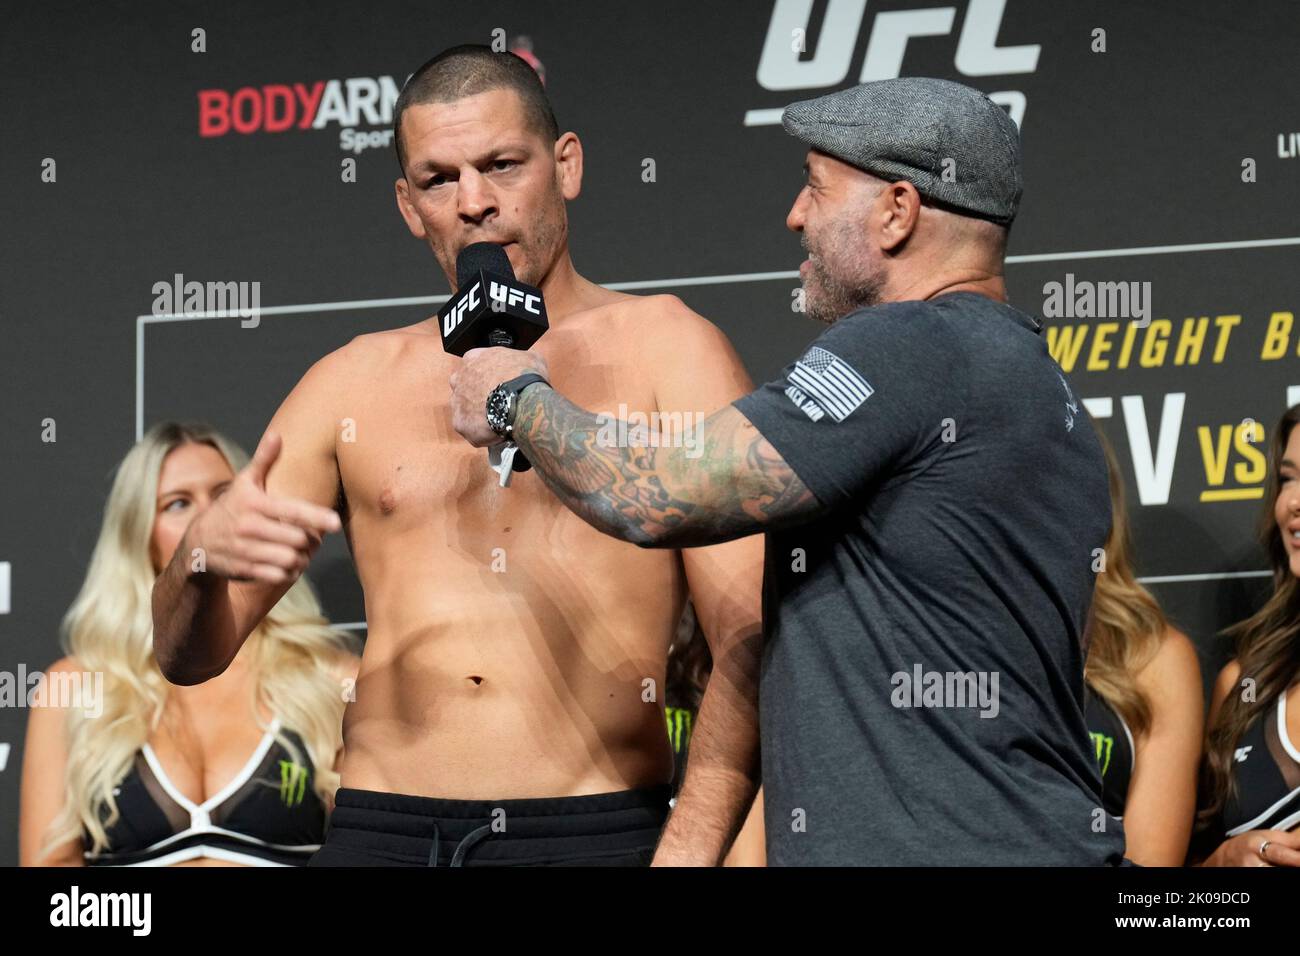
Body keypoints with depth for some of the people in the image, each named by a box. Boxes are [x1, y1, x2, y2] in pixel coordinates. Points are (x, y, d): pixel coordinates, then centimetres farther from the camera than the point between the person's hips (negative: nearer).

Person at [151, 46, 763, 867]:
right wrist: (206, 557, -10)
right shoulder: (355, 384, 15)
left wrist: (685, 853, -18)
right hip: (381, 830, 3)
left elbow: (751, 644, -4)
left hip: (594, 831, -3)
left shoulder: (662, 350, 5)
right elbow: (189, 655, 14)